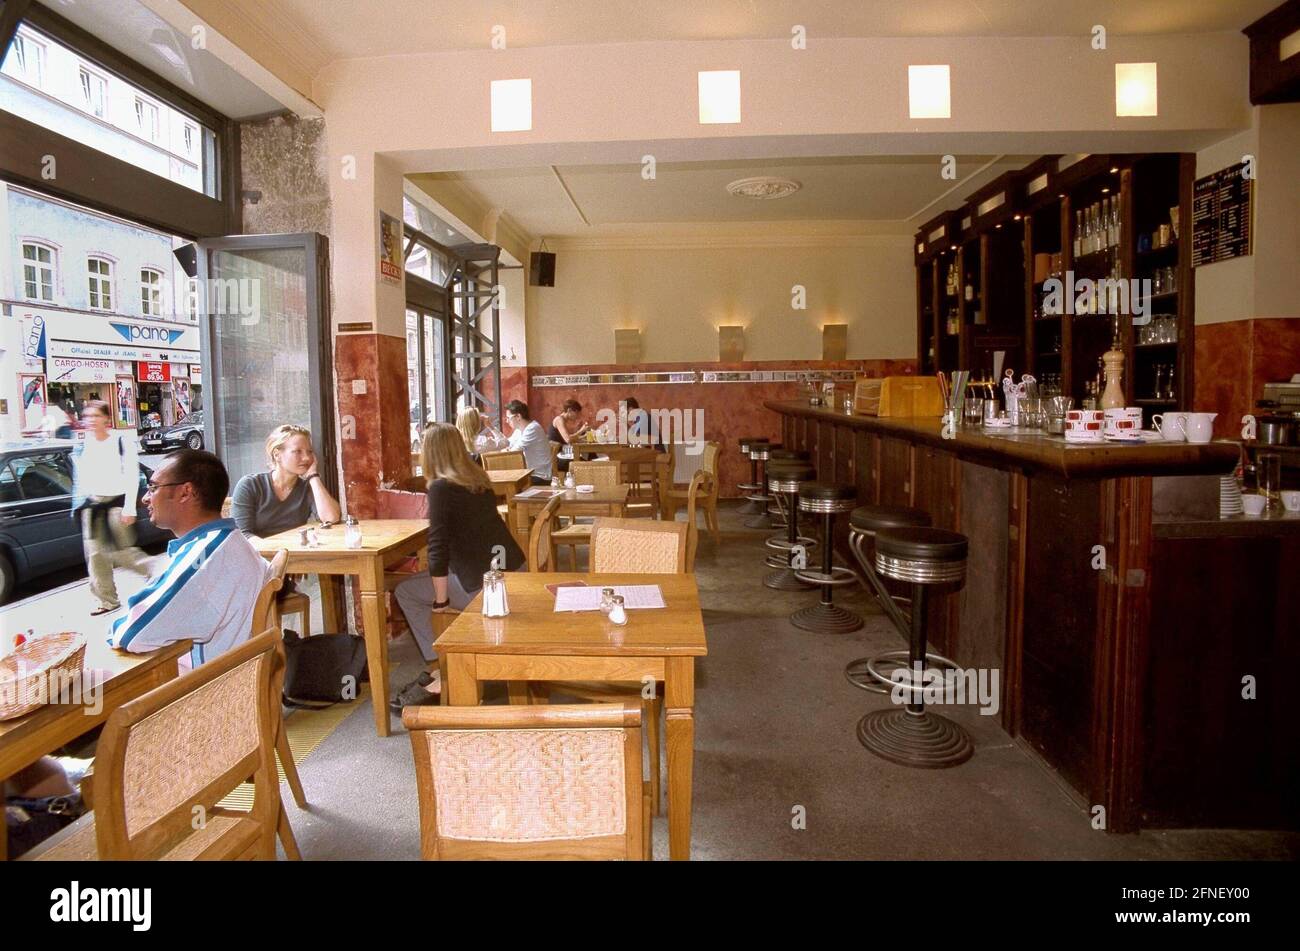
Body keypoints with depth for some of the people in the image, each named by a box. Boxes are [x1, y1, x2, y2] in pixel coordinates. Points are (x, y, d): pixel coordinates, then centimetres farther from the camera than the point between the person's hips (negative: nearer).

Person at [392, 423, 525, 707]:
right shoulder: (477, 478, 10)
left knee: (405, 592, 10)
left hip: (483, 583, -8)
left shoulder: (441, 487, -12)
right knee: (420, 581, 26)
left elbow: (438, 547, -17)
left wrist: (440, 601, -11)